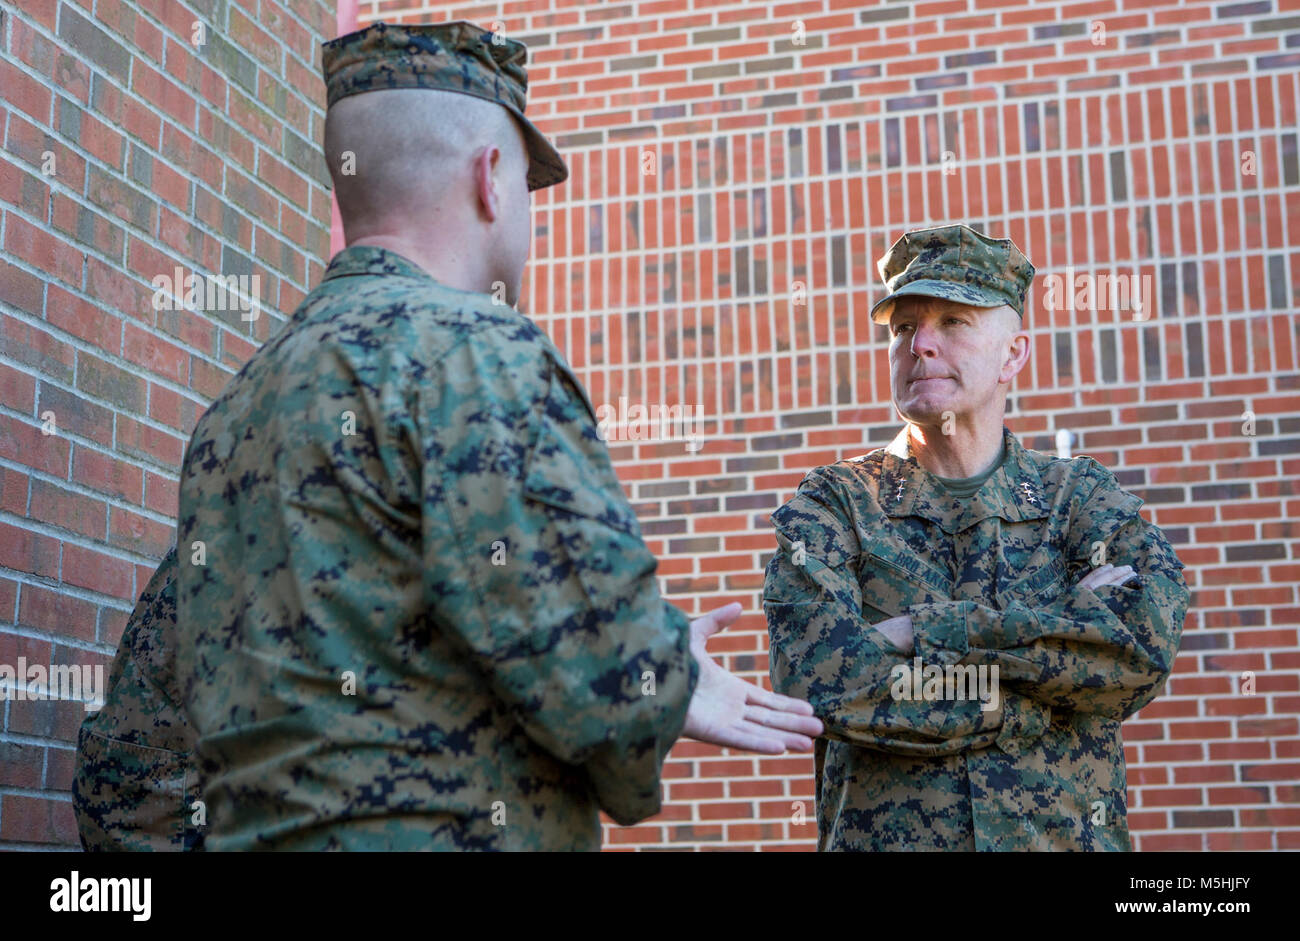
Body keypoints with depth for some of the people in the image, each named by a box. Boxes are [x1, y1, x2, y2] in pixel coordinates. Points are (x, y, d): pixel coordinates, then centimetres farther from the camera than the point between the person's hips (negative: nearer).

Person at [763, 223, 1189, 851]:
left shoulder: (1080, 494, 4)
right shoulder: (831, 505, 1)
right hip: (879, 836, -1)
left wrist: (927, 631, -18)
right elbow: (815, 678, -16)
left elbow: (1148, 635, -14)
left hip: (1067, 836, 1)